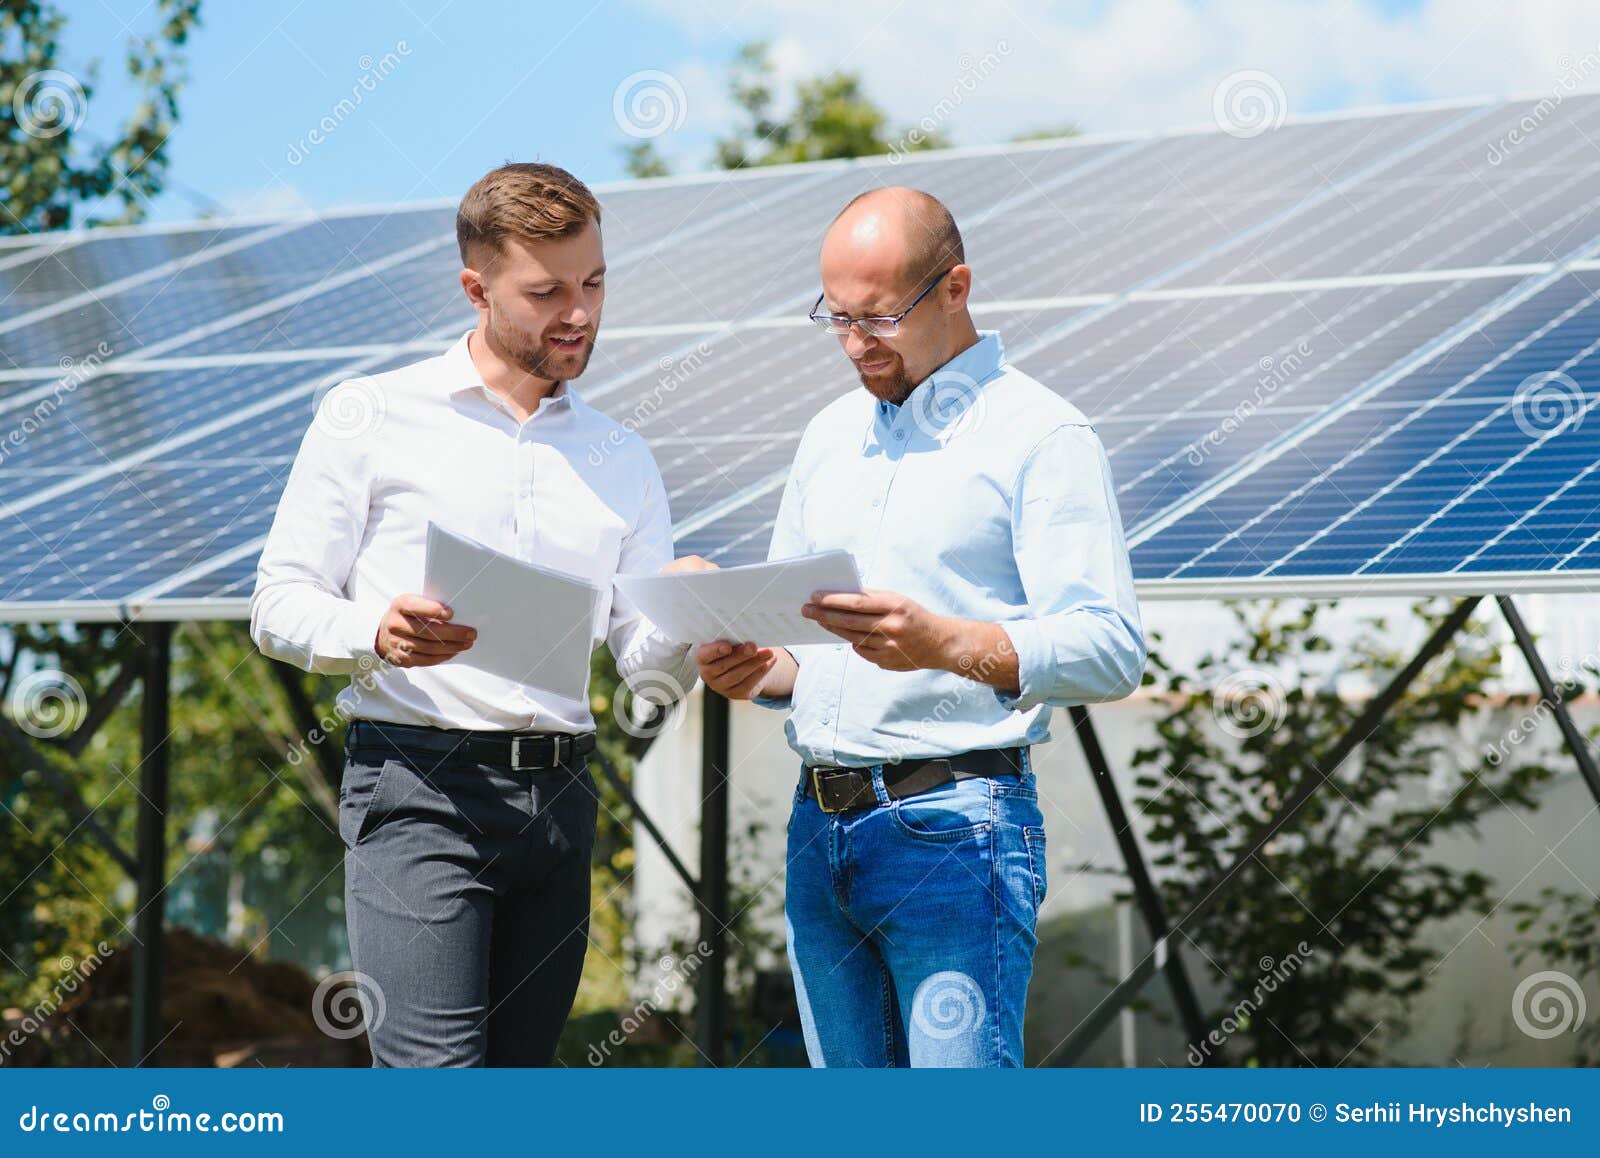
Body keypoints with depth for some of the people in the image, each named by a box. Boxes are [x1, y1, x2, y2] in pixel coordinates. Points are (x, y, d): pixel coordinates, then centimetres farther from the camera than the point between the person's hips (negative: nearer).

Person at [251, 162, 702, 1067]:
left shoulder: (622, 460, 17)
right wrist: (377, 636, -18)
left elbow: (651, 670, 13)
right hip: (416, 784, -5)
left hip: (559, 795, 5)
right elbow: (280, 608, 2)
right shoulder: (372, 416, 5)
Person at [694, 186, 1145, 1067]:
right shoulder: (831, 436, 18)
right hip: (819, 824, 7)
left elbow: (1110, 650, -14)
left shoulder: (1038, 433, -5)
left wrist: (944, 644, -29)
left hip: (953, 826, -7)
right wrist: (759, 668, 0)